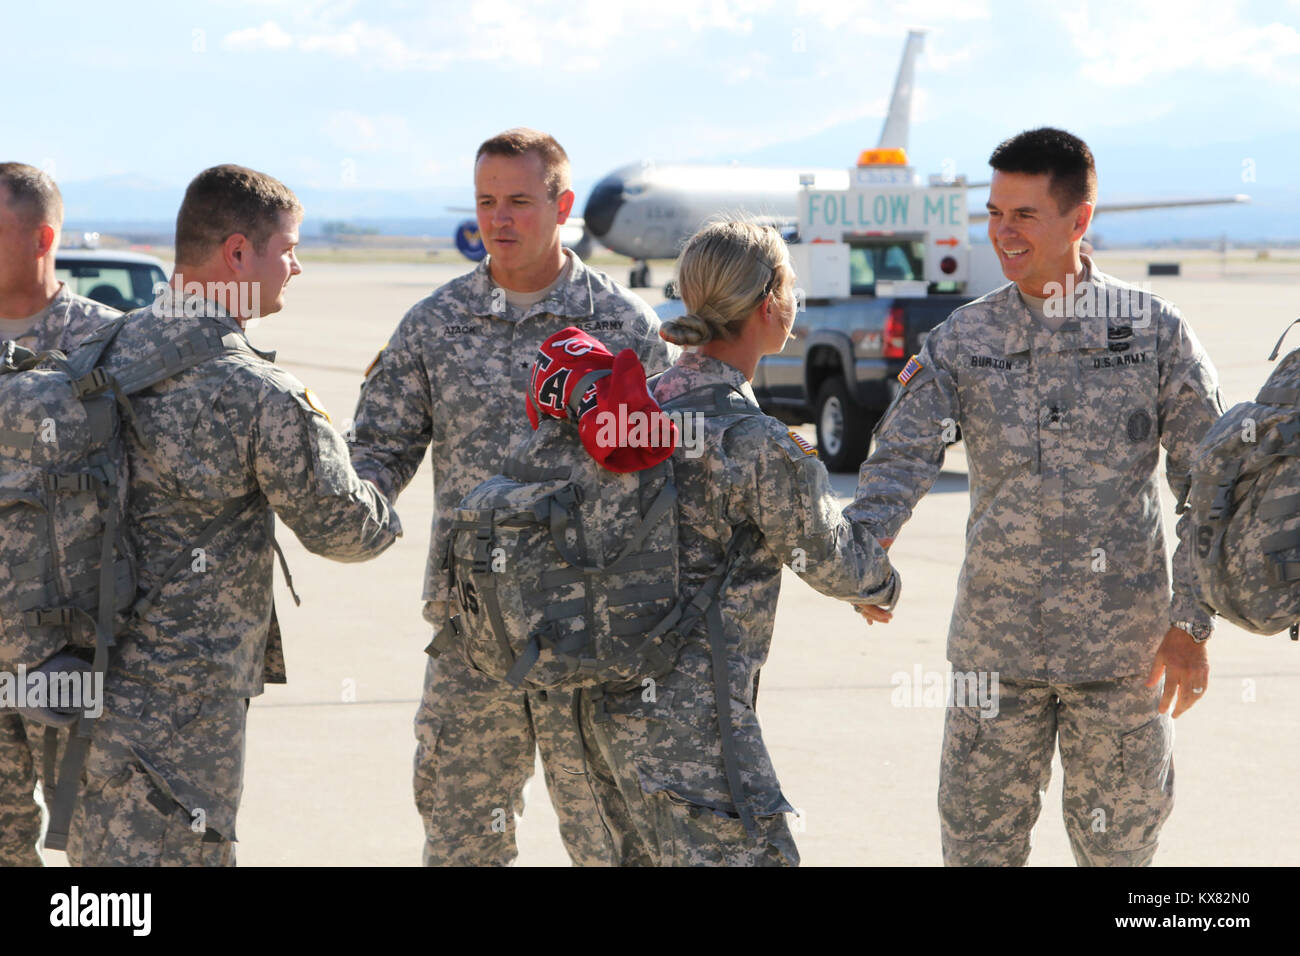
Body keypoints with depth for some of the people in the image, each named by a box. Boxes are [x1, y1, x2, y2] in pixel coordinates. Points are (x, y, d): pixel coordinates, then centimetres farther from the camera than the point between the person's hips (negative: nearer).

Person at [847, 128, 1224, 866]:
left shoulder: (1154, 331, -1)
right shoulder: (963, 340, 3)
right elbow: (904, 454, -8)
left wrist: (1191, 624, -6)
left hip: (1122, 644, -1)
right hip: (997, 644, 1)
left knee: (1119, 844, 8)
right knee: (978, 839, 4)